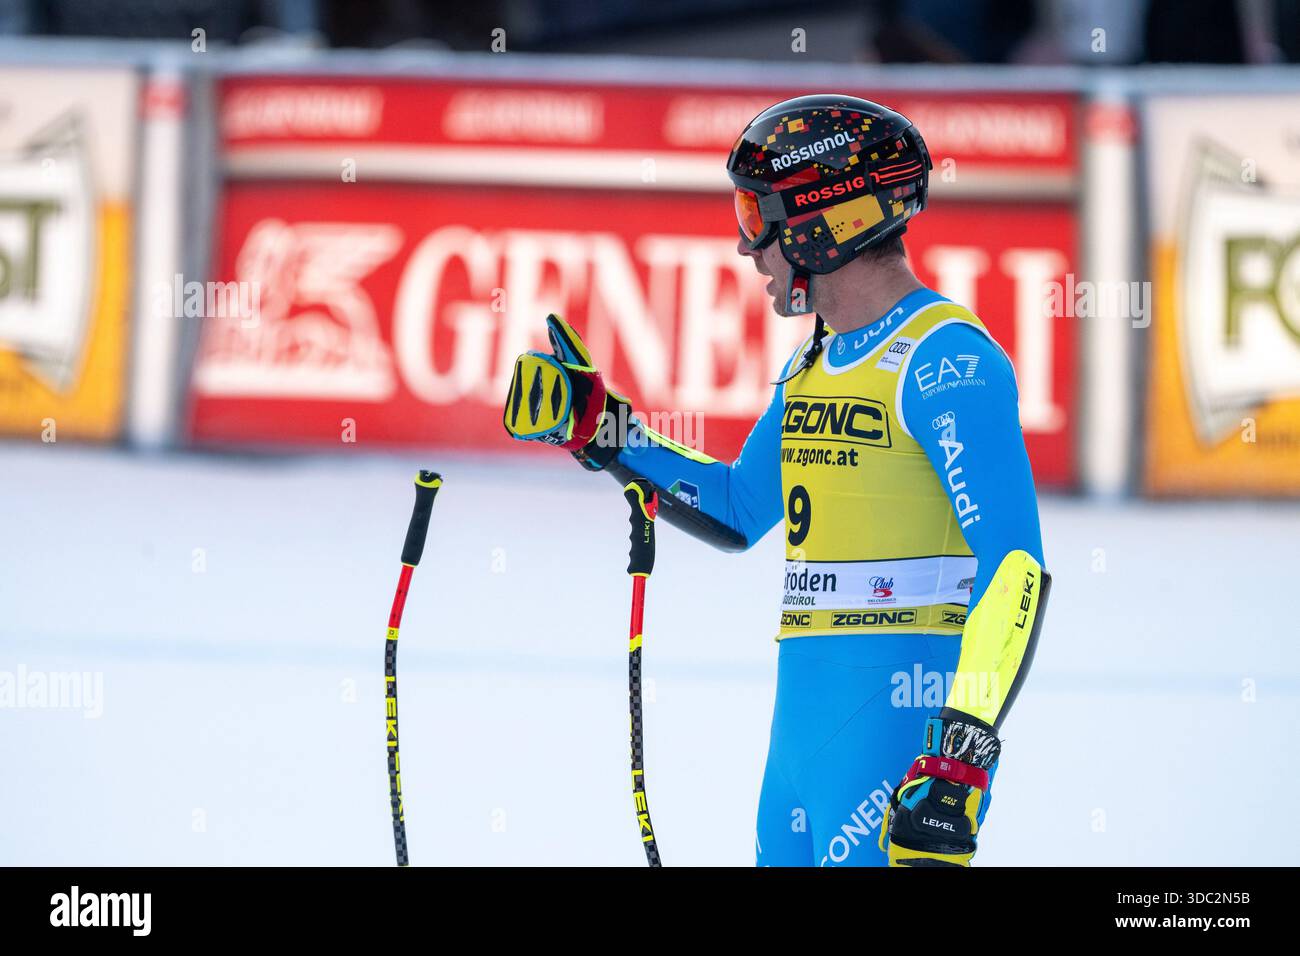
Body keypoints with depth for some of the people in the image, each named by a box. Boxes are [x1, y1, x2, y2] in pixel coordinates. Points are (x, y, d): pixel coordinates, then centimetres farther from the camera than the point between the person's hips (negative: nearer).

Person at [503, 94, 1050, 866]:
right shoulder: (816, 363, 16)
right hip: (806, 709, 9)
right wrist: (597, 427, 24)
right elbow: (738, 510, 32)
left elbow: (1013, 569, -19)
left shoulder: (942, 360, -12)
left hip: (905, 713, -9)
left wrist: (962, 759, -25)